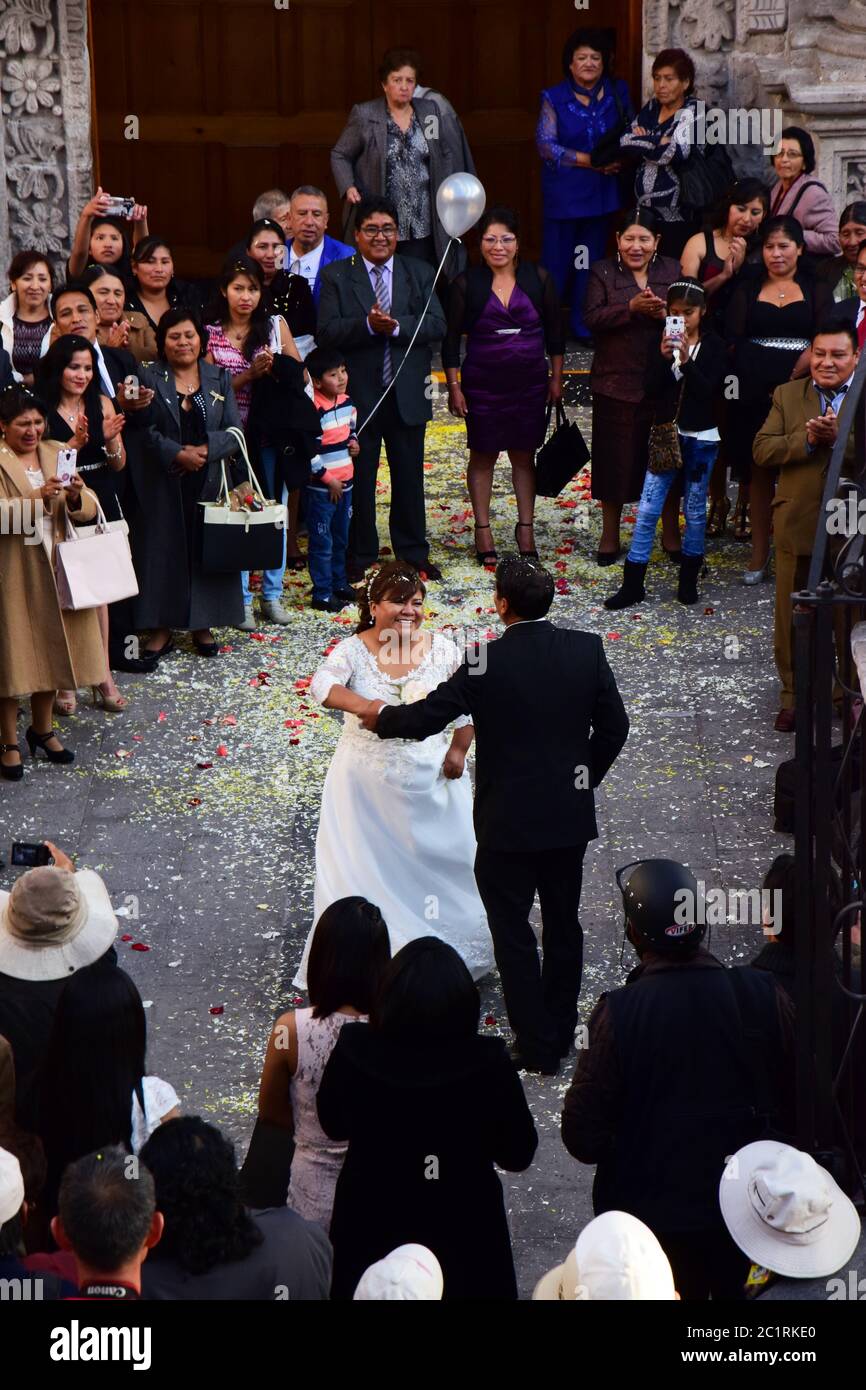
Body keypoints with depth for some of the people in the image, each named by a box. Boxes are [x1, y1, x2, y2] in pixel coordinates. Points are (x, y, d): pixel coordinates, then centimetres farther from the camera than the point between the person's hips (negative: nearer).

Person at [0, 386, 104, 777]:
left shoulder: (56, 454, 8)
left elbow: (88, 510, 2)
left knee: (51, 650, 14)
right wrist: (38, 498, -34)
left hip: (53, 570, 5)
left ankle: (42, 729, 32)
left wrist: (76, 497, -19)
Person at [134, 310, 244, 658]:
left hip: (209, 481, 2)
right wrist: (178, 454, -19)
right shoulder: (149, 379, 2)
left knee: (207, 548, 3)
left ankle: (203, 626, 13)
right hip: (164, 483, -2)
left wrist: (205, 450, -13)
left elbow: (234, 431, 3)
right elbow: (145, 431, -8)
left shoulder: (219, 378, 10)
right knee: (164, 550, -1)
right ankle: (162, 629, 5)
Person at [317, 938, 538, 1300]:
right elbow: (518, 1154, -11)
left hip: (370, 1232, 2)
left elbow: (333, 1124, 0)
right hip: (463, 1241, -1)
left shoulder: (353, 1051, -20)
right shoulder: (487, 1065, -25)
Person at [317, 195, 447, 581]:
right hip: (358, 395, -2)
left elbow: (436, 325, -4)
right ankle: (359, 557, 17)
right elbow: (326, 332, -11)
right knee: (358, 478, 6)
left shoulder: (419, 273, 7)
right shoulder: (336, 275, 0)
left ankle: (413, 553, 22)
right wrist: (367, 325, -26)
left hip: (408, 394, 2)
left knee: (409, 476, 11)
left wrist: (396, 327, -19)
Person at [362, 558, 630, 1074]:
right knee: (564, 925, 18)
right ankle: (561, 1034, 30)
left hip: (508, 821, -4)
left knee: (513, 933, 8)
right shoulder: (587, 650, -7)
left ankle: (537, 1046, 13)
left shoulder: (486, 663, -18)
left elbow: (427, 718, -12)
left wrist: (381, 717, 8)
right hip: (571, 816, 5)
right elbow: (615, 726, 1)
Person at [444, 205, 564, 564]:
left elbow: (554, 332, 7)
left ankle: (525, 528, 19)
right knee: (483, 456, 7)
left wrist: (556, 378, 6)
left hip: (530, 383, 1)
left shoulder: (538, 279, -1)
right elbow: (451, 339, -1)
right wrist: (454, 387, -4)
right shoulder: (466, 284, -5)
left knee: (524, 454, 9)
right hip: (482, 384, -1)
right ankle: (482, 530, 17)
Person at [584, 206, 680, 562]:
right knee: (615, 459, 6)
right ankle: (610, 535, 19)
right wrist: (631, 308, -23)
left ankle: (671, 533, 21)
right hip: (617, 381, -1)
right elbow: (592, 319, -11)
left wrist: (665, 313, -20)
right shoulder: (602, 272, 1)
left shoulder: (672, 271, 7)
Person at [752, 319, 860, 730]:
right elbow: (762, 450, -5)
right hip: (797, 526, 2)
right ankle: (794, 698, 25)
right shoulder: (787, 395, 6)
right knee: (792, 620, 11)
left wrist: (838, 438, -27)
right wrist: (807, 439, -19)